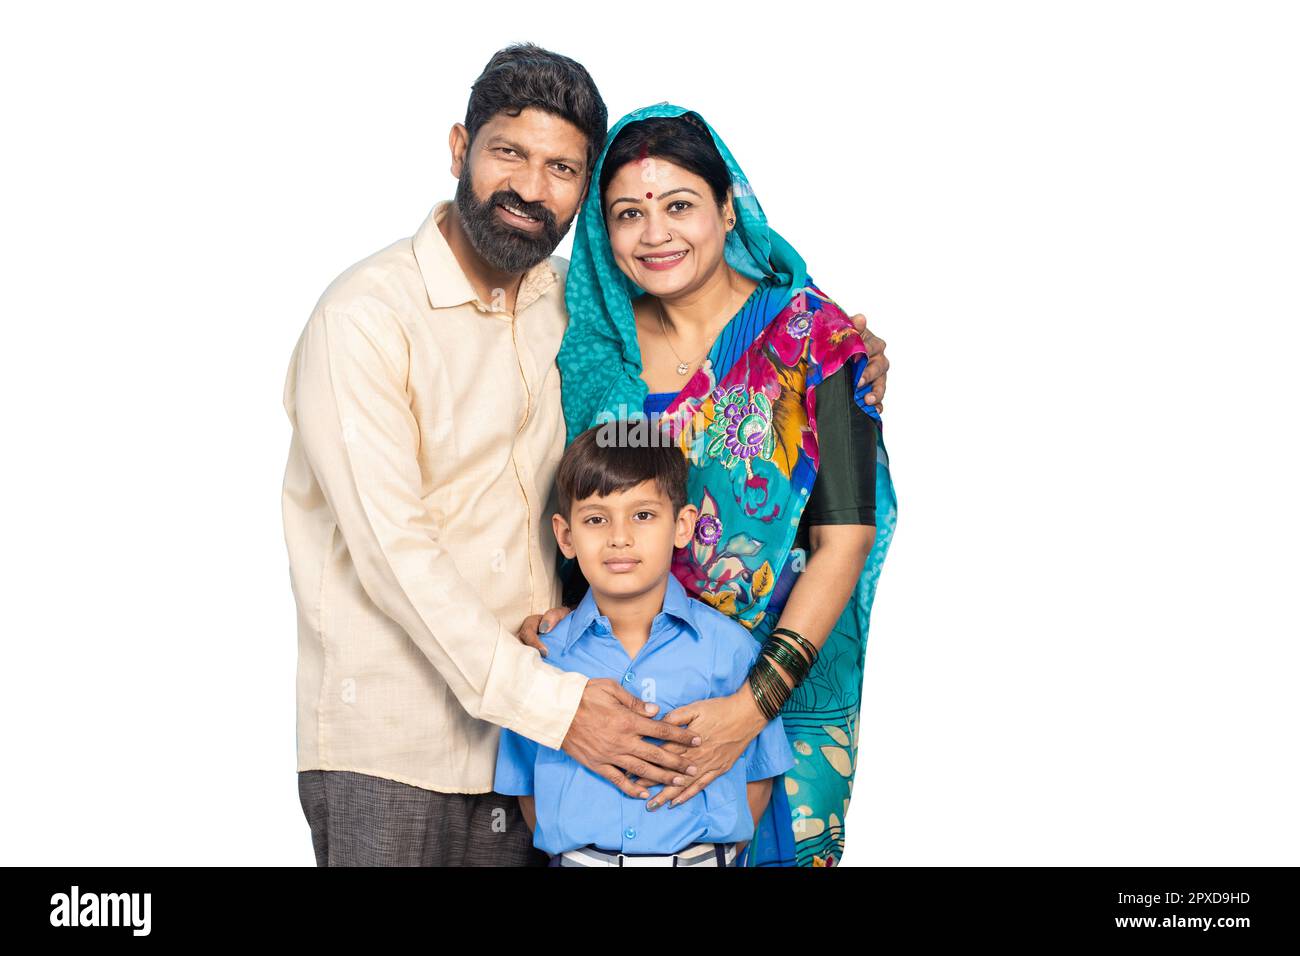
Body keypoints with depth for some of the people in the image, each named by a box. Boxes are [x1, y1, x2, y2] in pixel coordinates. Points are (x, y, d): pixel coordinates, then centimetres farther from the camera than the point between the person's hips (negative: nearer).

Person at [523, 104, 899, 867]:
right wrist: (557, 617, -9)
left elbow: (845, 536, -14)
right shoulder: (594, 346, 1)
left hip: (787, 686, -3)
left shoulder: (812, 336, -10)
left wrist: (754, 704, -21)